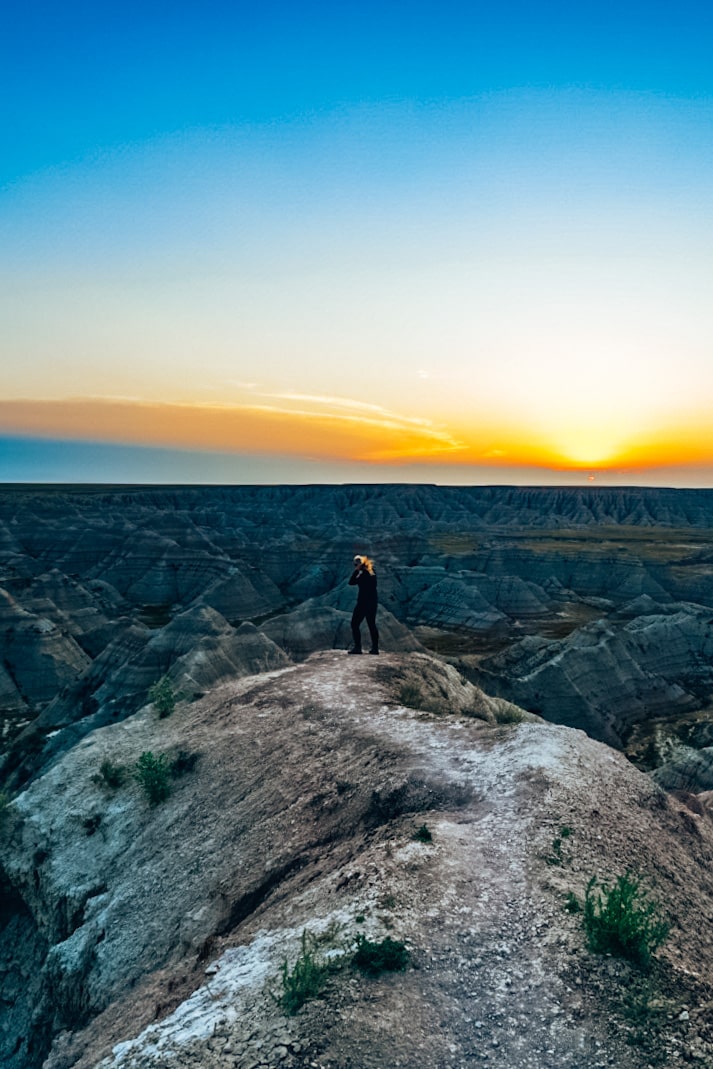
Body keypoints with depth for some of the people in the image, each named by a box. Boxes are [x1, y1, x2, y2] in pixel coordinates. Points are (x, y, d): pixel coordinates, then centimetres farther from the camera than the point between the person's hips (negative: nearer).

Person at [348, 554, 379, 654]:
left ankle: (357, 647, -7)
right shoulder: (371, 572, 11)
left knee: (355, 624, -2)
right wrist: (358, 570, 6)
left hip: (364, 602, -9)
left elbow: (351, 582, -15)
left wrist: (356, 570, -10)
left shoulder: (364, 574, -15)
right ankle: (375, 647, 11)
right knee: (371, 624, 11)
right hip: (372, 602, 9)